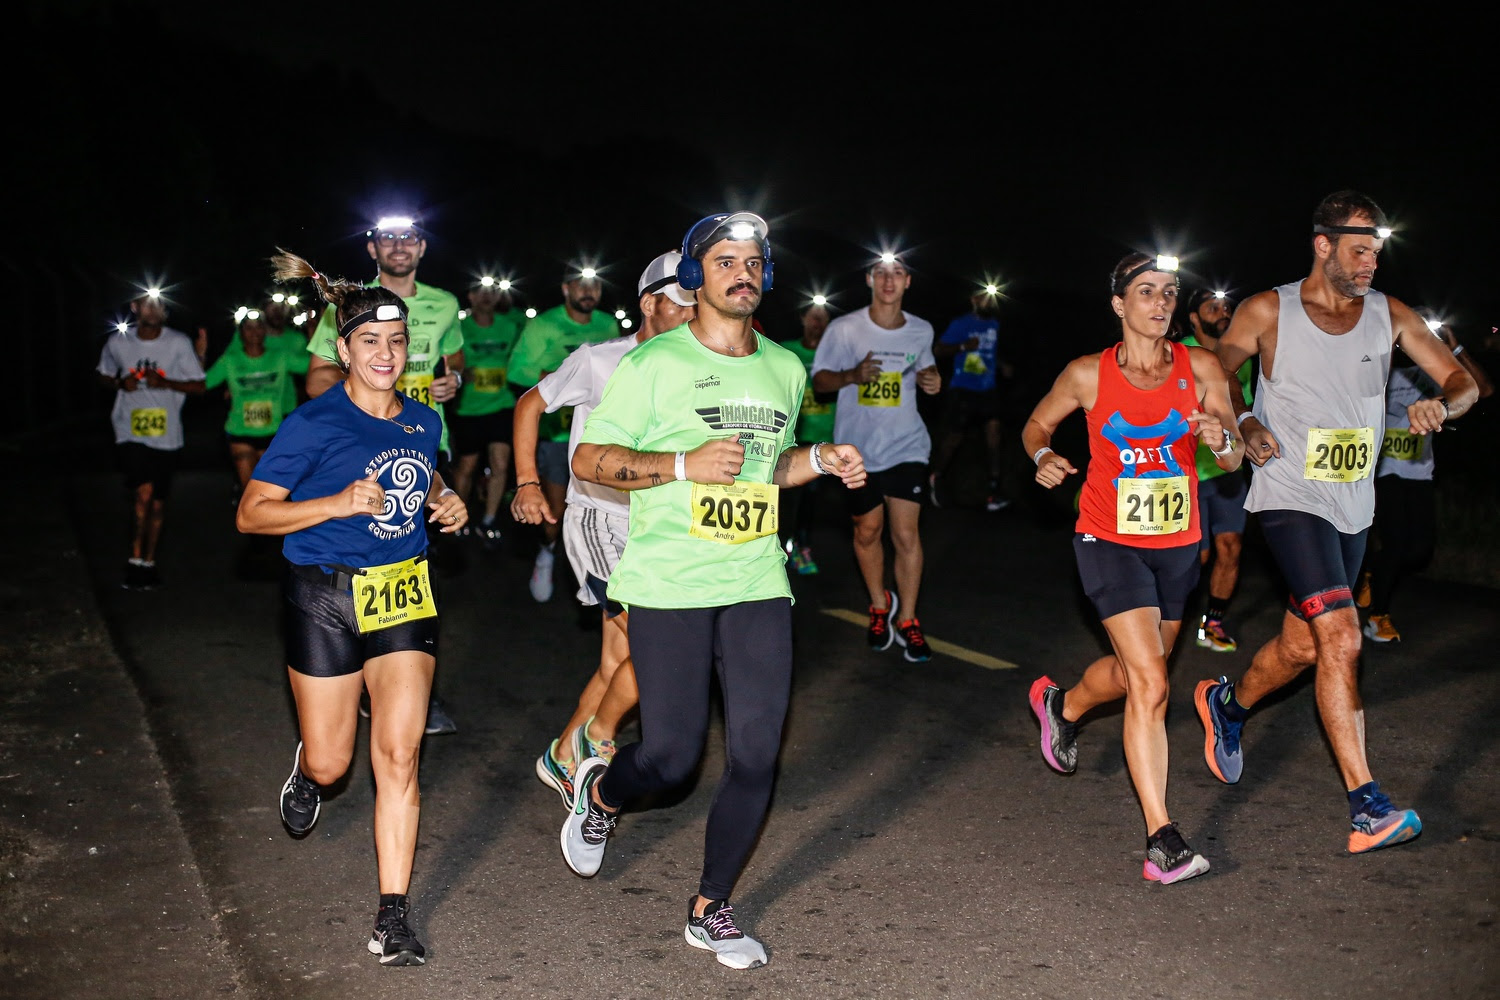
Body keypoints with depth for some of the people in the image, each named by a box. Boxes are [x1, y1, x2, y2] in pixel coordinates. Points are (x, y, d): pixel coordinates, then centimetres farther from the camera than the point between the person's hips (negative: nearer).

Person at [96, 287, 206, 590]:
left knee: (158, 500, 10)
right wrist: (120, 384, -7)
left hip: (166, 436, 1)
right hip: (131, 433, -1)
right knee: (143, 492, -18)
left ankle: (149, 562, 26)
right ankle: (135, 559, -2)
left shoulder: (179, 343, -6)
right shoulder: (118, 343, -2)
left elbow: (199, 386, -2)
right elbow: (104, 375, 16)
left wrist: (166, 383, -18)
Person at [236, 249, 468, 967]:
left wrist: (447, 505, 3)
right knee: (331, 761, 7)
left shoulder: (422, 421, 6)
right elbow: (250, 514, -11)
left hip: (405, 595, 3)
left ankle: (393, 917, -1)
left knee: (398, 755, -8)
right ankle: (307, 773, 48)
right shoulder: (313, 424, -10)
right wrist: (339, 503, -23)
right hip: (326, 598, -3)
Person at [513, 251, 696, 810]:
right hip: (597, 520, -6)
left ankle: (564, 757, 30)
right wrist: (527, 484, -3)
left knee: (618, 665, 11)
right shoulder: (599, 361, -7)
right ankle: (598, 734, 5)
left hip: (651, 532, 6)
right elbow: (530, 404, 3)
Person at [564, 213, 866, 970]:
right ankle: (599, 793, 35)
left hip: (757, 582, 5)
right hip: (668, 585, -4)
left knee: (757, 754, -1)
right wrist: (684, 464, -17)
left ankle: (711, 909, 18)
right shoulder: (654, 363, -4)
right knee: (672, 757, -2)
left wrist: (819, 460, 7)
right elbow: (588, 459, -6)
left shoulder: (785, 368, 14)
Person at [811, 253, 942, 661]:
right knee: (867, 532, 12)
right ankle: (879, 605, 36)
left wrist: (931, 379, -3)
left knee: (906, 534, -6)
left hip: (906, 446, 1)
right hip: (858, 447, -1)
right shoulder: (845, 329, -8)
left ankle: (907, 621, 7)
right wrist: (853, 375, -24)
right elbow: (819, 380, -5)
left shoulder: (921, 330, 2)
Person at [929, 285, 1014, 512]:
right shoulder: (960, 325, -9)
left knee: (993, 433, -8)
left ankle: (993, 492, -8)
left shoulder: (994, 324, 11)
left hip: (988, 391, 5)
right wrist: (963, 346, -24)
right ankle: (933, 479, 29)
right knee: (953, 438, 3)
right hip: (962, 391, -5)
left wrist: (1003, 366, 8)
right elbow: (938, 351, -11)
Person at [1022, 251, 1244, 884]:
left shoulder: (1199, 368, -2)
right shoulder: (1088, 374, -6)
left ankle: (1062, 705, 55)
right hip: (1110, 541, -4)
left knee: (1136, 671, 22)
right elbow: (1037, 424, 10)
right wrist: (1043, 457, -12)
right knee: (1150, 685, -16)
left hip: (1177, 544, 4)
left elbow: (1234, 462, -1)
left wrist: (1222, 441, -24)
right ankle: (1161, 840, -11)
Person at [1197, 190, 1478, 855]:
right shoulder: (1268, 312, -5)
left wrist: (1441, 406, -16)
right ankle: (1367, 808, -15)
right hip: (1290, 499, -5)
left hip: (1353, 507, 5)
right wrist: (1245, 423, -11)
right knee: (1341, 639, -18)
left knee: (1301, 646, 14)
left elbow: (1461, 380, 7)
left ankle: (1227, 701, 45)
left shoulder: (1390, 316, 4)